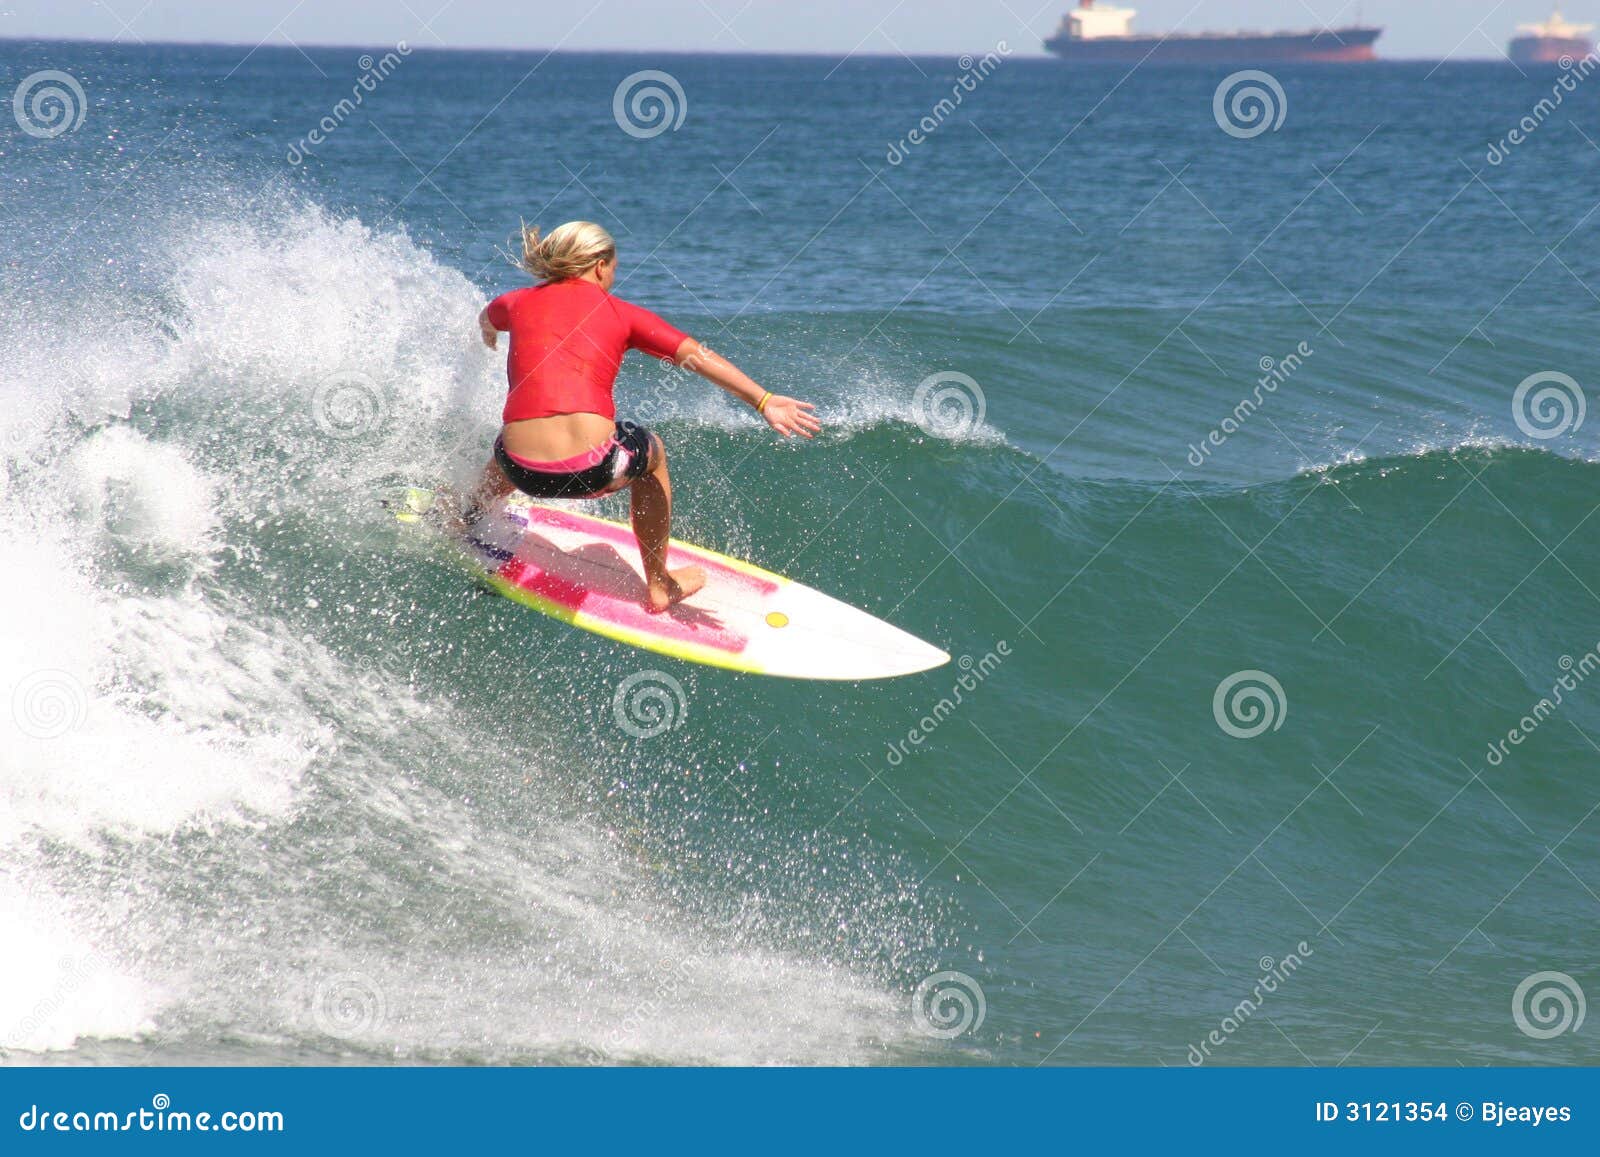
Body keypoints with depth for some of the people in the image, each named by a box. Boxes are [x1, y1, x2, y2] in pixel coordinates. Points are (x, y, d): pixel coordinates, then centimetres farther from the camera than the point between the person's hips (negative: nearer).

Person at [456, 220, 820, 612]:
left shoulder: (518, 303, 15)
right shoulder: (620, 314, 7)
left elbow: (486, 320, 40)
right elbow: (696, 355, -2)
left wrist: (489, 333, 65)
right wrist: (765, 401, -7)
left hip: (526, 471, 2)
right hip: (593, 468, -2)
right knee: (651, 454, 33)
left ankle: (468, 516, 67)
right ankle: (659, 585, 40)